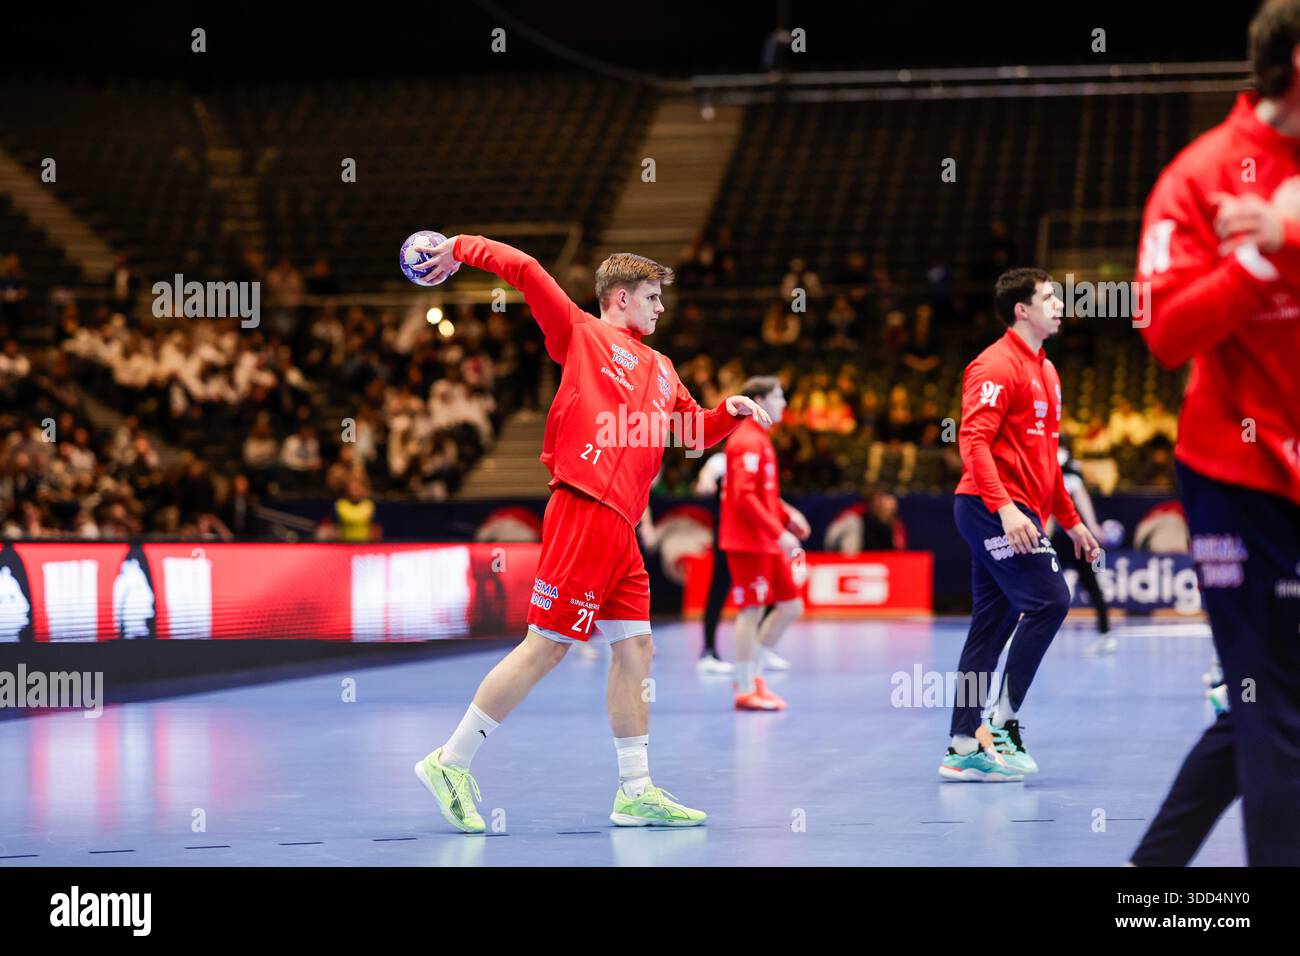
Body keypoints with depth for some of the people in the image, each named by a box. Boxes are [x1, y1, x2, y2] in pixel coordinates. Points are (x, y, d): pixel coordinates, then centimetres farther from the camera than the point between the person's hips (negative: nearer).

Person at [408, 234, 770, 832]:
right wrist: (461, 248, -6)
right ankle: (450, 763, -2)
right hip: (583, 509, -8)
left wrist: (729, 412, 13)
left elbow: (696, 430, 32)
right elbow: (526, 271, -6)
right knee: (546, 645, -9)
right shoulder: (582, 334, 2)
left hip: (620, 525, 8)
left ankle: (636, 792, 13)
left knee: (634, 649, 7)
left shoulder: (659, 369, 23)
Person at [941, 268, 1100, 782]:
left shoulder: (1045, 371, 20)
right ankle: (1003, 724, -11)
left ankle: (964, 749, 8)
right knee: (1048, 600, -17)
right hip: (991, 508, -9)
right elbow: (973, 441, -19)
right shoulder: (997, 366, -10)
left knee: (991, 626, 7)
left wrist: (1070, 520, 24)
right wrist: (1005, 507, -29)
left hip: (1015, 515, 9)